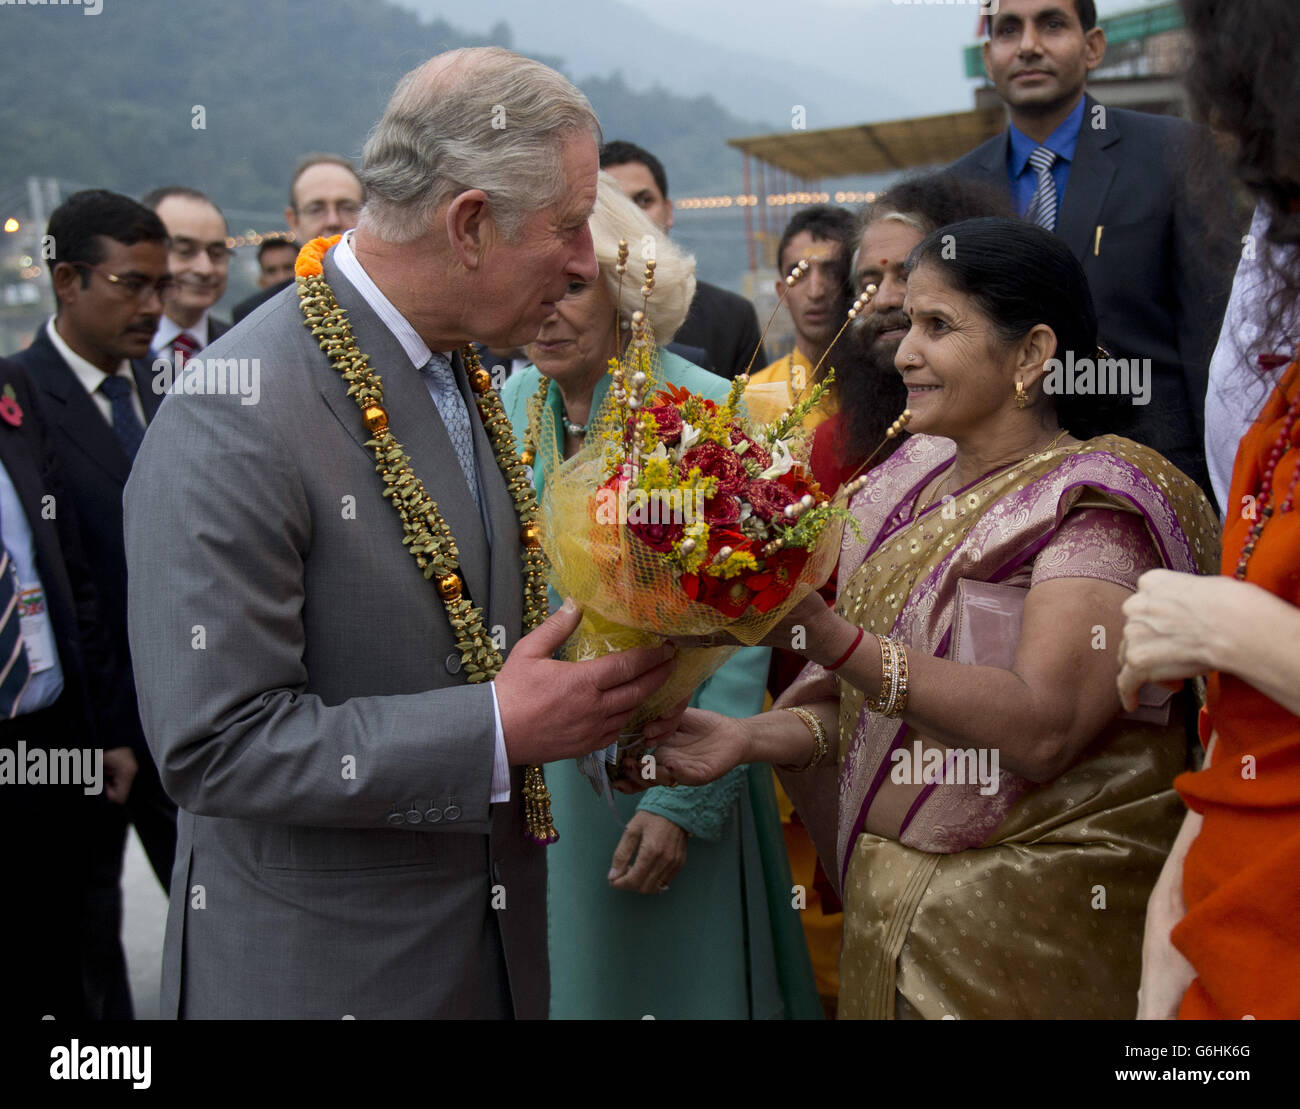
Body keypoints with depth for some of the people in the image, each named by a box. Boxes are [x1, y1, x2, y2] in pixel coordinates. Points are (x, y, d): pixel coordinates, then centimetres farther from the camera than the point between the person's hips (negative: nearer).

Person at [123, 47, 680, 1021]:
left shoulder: (461, 373, 4)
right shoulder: (233, 422, -24)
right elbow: (211, 745, -25)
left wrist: (602, 662, -2)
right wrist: (497, 730, -24)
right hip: (323, 966, -7)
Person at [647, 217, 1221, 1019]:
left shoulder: (1096, 503, -13)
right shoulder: (913, 487, 7)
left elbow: (1042, 731, -26)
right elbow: (866, 711, 9)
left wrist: (835, 639, -31)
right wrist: (750, 738, -8)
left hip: (1026, 933, -6)